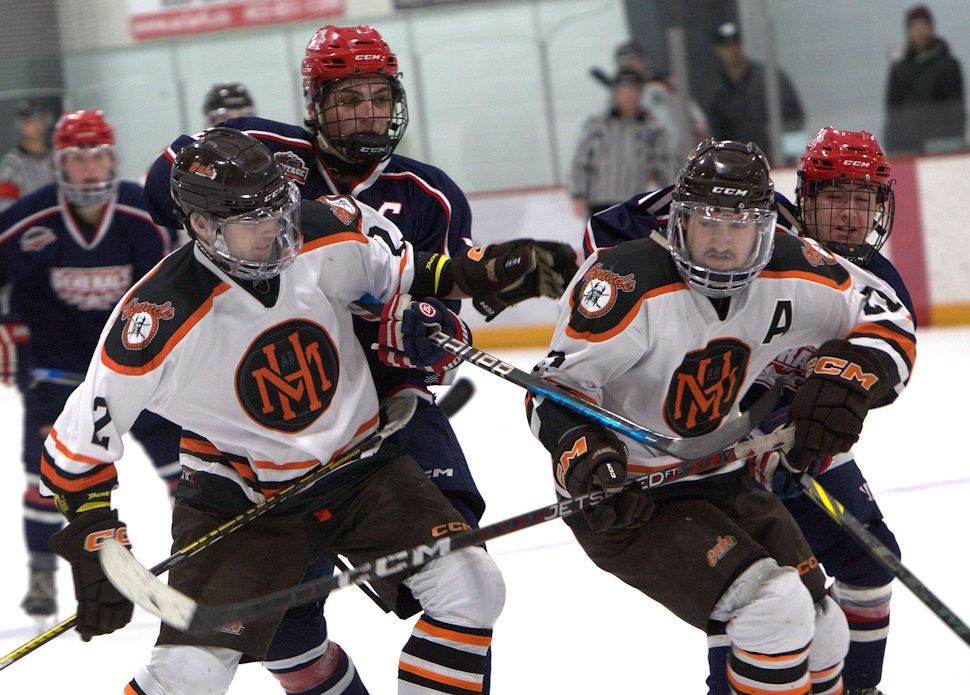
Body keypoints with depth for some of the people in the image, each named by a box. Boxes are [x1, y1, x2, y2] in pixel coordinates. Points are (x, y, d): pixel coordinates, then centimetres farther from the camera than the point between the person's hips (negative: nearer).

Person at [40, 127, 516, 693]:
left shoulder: (333, 232, -13)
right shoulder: (160, 319, -25)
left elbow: (404, 267, 12)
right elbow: (80, 439, -17)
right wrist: (96, 550, -18)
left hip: (361, 466, 4)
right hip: (238, 497, -4)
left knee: (471, 589, -10)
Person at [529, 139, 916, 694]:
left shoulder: (789, 269, -9)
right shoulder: (627, 280, -25)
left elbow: (888, 321, 1)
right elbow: (557, 384, -19)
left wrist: (849, 375, -19)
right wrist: (580, 450, -38)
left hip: (721, 476, 7)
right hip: (628, 496, -7)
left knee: (823, 634, 12)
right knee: (777, 607, -24)